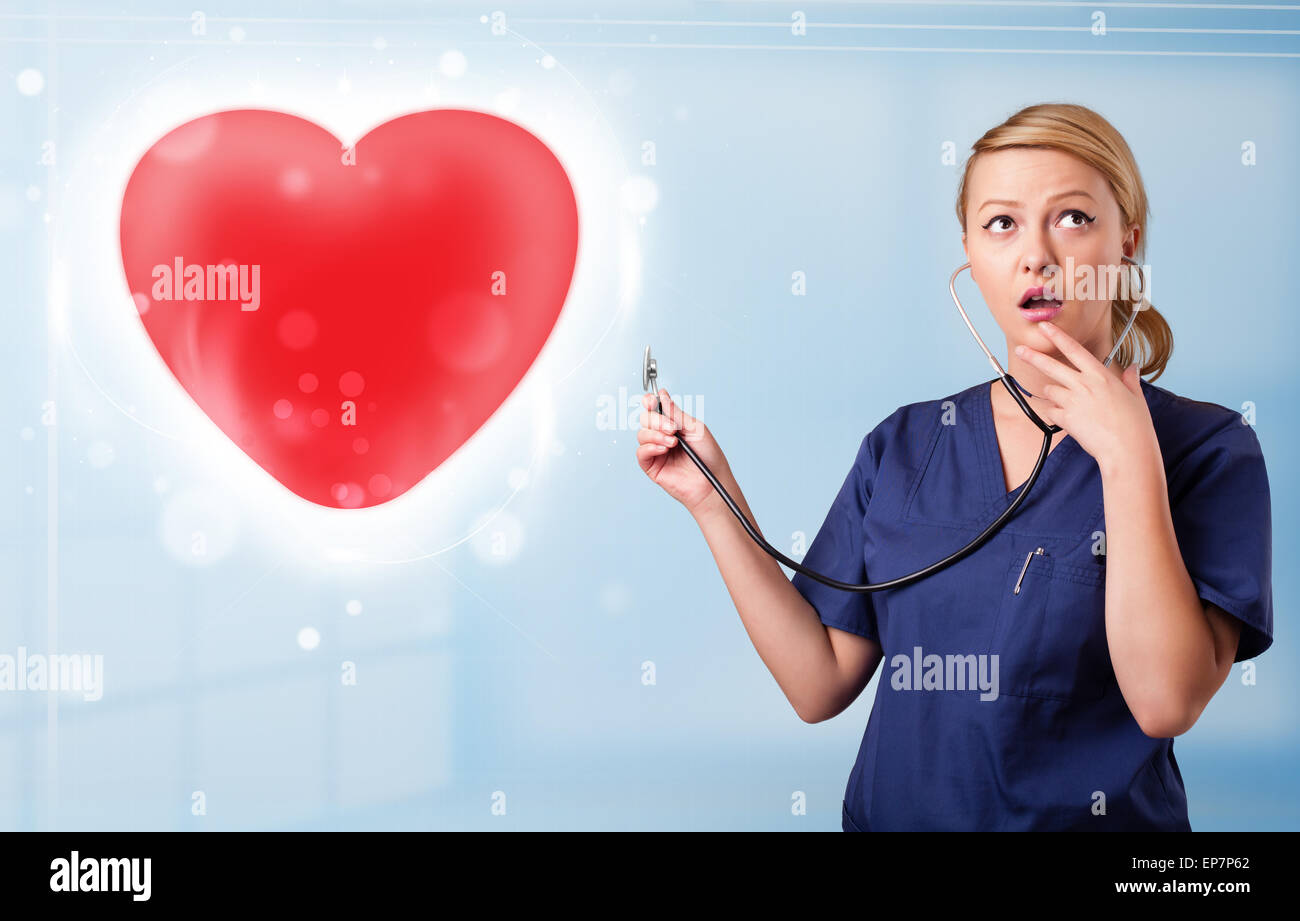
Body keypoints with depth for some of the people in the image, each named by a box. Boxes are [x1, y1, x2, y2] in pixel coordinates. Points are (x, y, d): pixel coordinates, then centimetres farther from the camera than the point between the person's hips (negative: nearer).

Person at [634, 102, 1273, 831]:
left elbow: (1167, 702, -18)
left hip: (1100, 817, -2)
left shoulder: (1207, 449, -6)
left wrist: (1128, 455, -18)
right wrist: (713, 499, -5)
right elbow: (820, 686, 0)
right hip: (891, 812, 3)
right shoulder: (902, 446, 3)